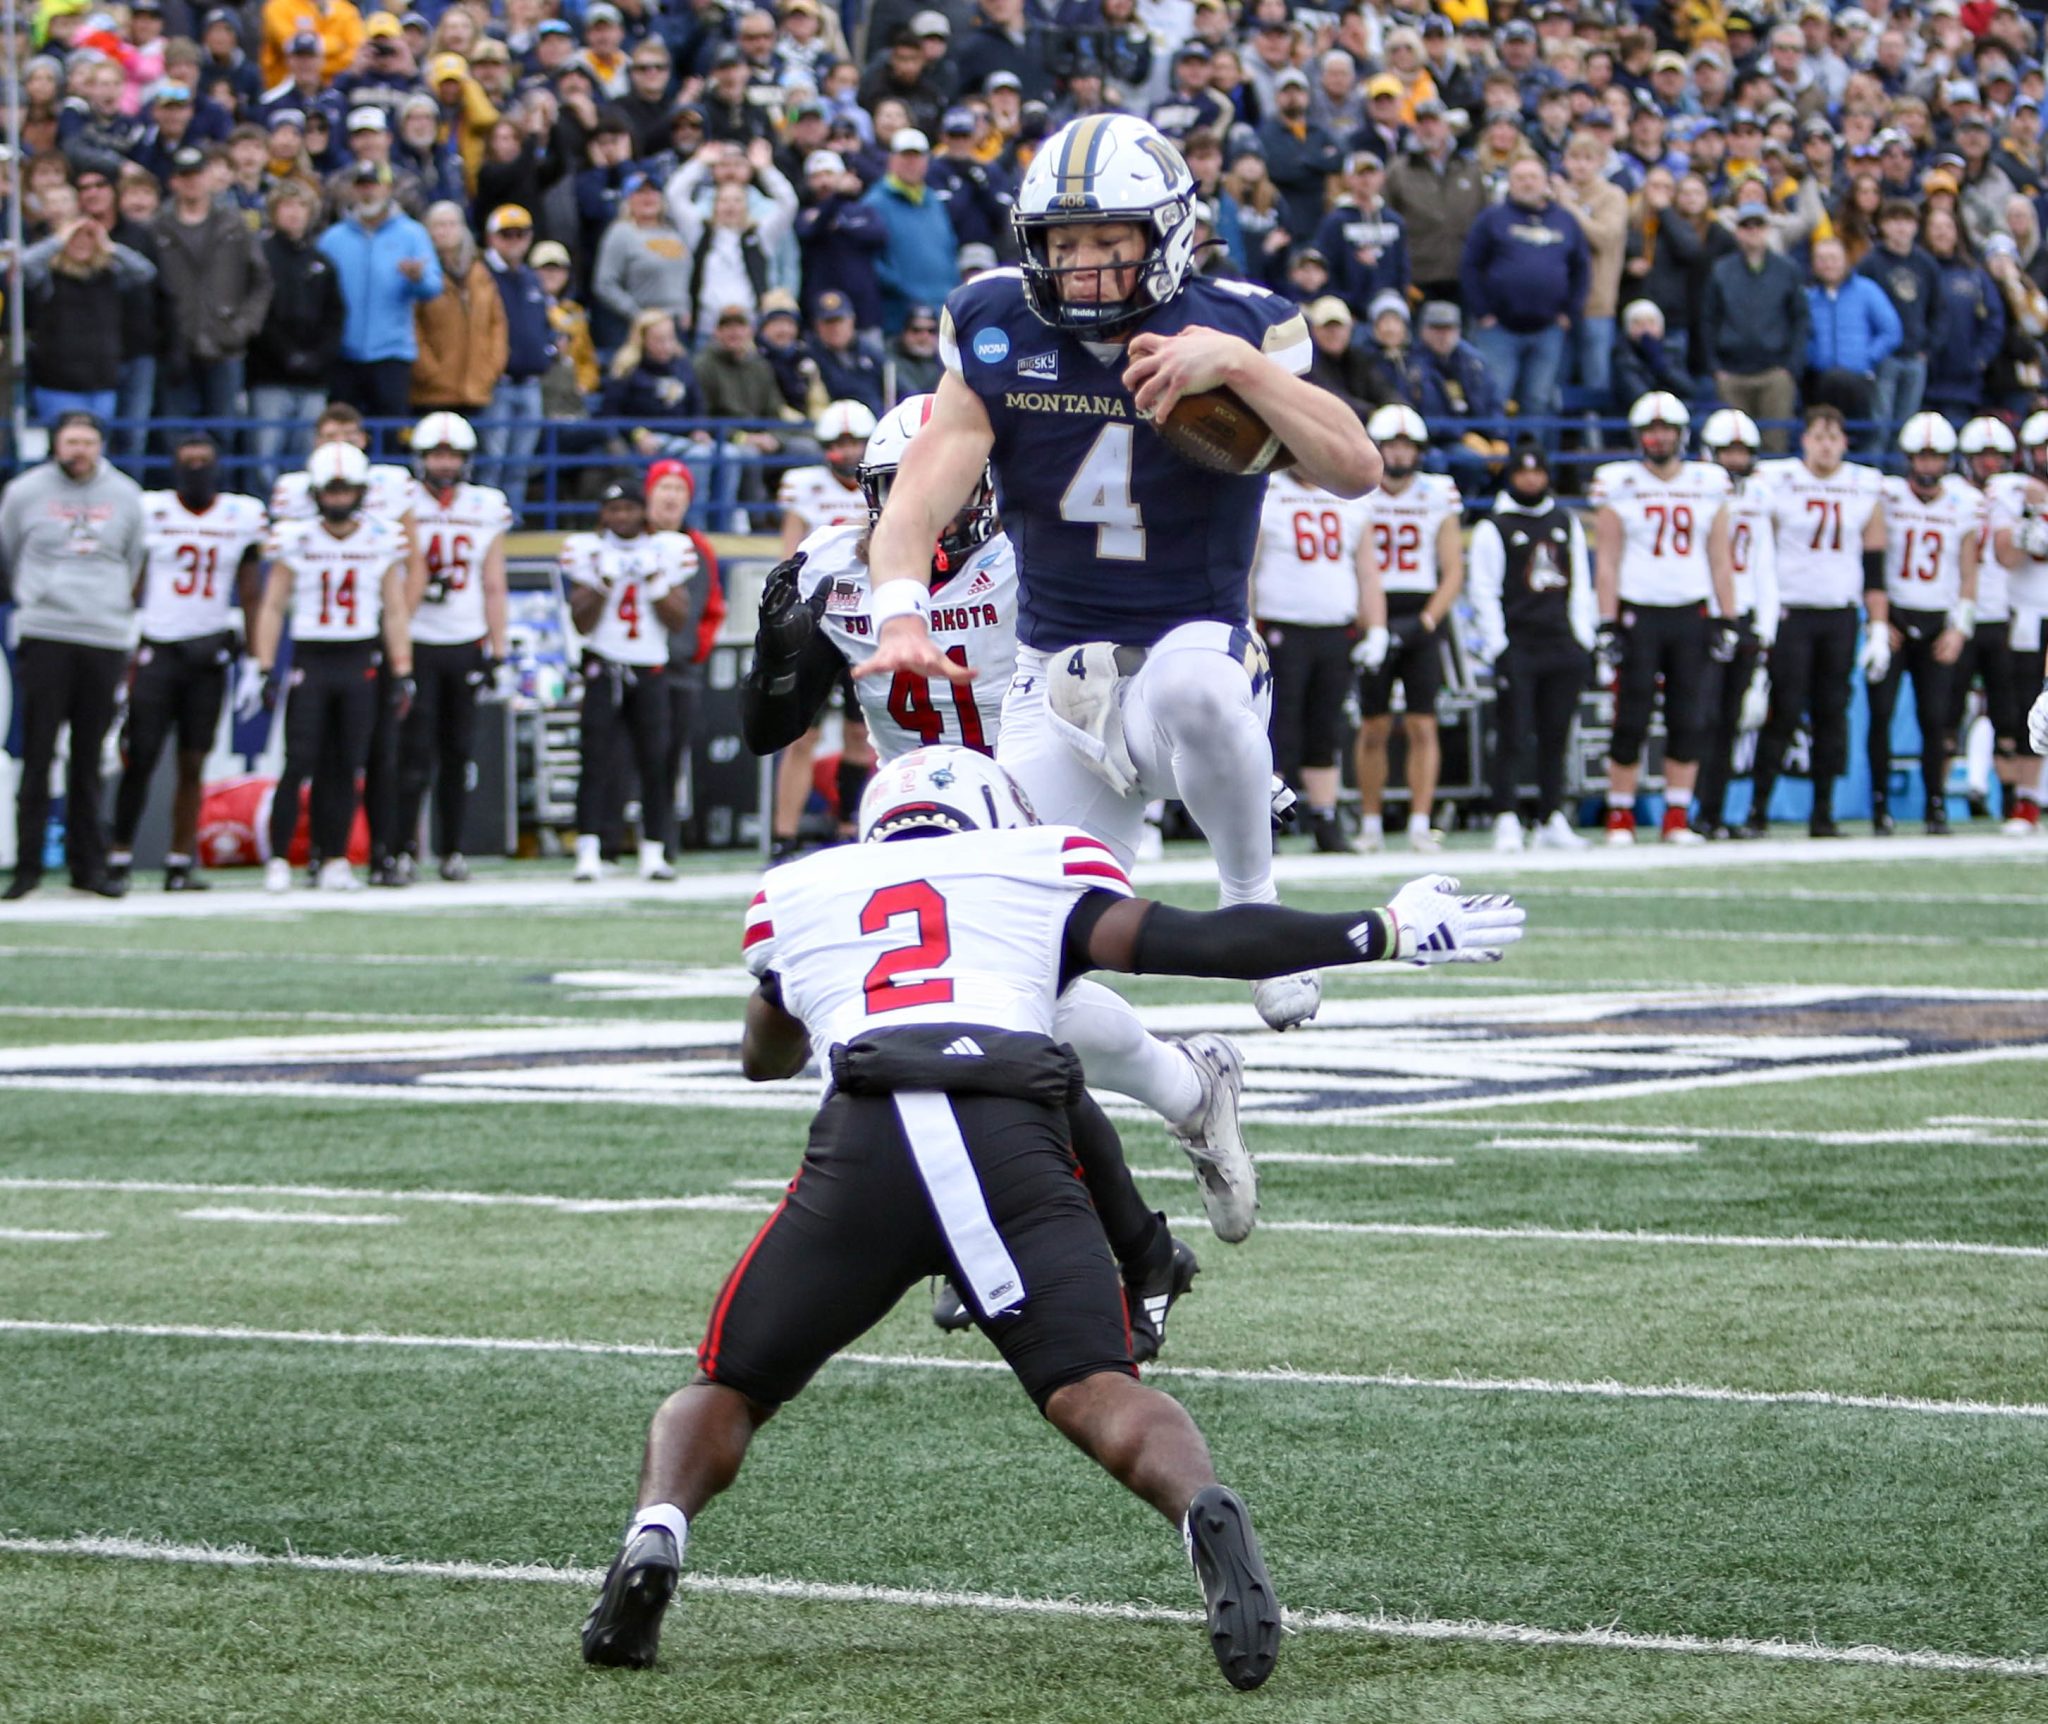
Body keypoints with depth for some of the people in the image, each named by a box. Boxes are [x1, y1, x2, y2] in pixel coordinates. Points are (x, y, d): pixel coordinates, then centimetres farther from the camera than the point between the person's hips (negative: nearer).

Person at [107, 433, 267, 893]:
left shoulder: (242, 516, 5)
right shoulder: (150, 512, -2)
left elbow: (250, 596, 12)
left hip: (210, 654, 2)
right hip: (157, 649, -2)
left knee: (193, 764, 3)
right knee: (139, 760, -6)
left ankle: (180, 865, 8)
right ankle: (118, 859, 2)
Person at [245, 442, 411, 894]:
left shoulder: (382, 541, 5)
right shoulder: (296, 539, 1)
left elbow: (394, 611, 8)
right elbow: (272, 606, 2)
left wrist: (402, 672, 4)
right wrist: (262, 668, -4)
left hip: (360, 664, 2)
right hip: (310, 659, -1)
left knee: (345, 767, 1)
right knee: (299, 764, -8)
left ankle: (335, 861, 8)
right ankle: (278, 861, -4)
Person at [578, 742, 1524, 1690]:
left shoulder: (795, 893, 32)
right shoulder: (1041, 867, 26)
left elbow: (765, 1055, 48)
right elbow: (1193, 943, 15)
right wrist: (1387, 932, 22)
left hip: (861, 1146, 1)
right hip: (1011, 1145, -1)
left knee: (727, 1388, 15)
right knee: (1095, 1389, -10)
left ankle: (656, 1531, -13)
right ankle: (1202, 1507, -41)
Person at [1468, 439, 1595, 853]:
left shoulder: (1567, 523, 15)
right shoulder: (1494, 528, 0)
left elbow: (1580, 585, 17)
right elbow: (1483, 591, -3)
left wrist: (1584, 640, 9)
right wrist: (1497, 647, -10)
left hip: (1561, 646, 4)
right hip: (1518, 645, -4)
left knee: (1555, 738, 7)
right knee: (1514, 738, -8)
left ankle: (1552, 821, 12)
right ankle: (1507, 821, -7)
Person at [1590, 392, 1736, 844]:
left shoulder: (1708, 486, 8)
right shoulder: (1620, 486, 1)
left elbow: (1719, 560, 11)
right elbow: (1606, 562, -1)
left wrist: (1727, 621, 5)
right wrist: (1607, 624, -8)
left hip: (1691, 615, 3)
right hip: (1638, 614, -3)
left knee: (1688, 722, 1)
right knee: (1631, 721, -3)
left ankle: (1677, 819, 6)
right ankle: (1620, 817, 3)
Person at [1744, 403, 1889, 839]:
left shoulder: (1866, 490, 7)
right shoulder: (1777, 484, -2)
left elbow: (1874, 568, 10)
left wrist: (1879, 630, 6)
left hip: (1840, 617, 3)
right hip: (1789, 614, -3)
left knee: (1832, 713, 2)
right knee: (1784, 711, -9)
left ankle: (1823, 812, 7)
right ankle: (1758, 810, -4)